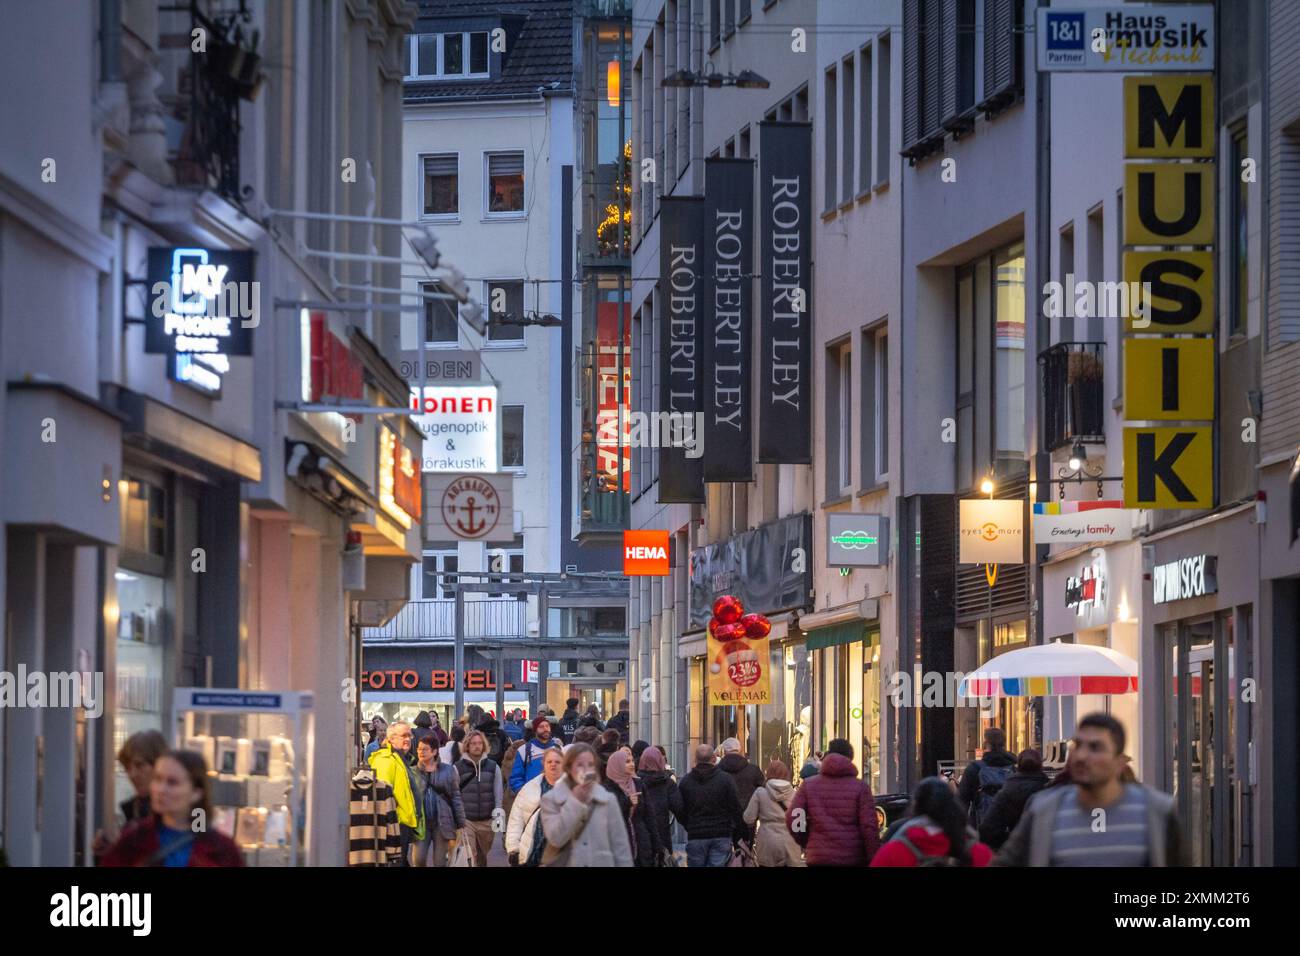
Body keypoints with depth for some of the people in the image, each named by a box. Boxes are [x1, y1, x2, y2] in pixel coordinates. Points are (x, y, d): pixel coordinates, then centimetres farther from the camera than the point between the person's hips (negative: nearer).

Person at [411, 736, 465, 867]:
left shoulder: (447, 771, 4)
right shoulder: (414, 772, 4)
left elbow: (456, 798, 5)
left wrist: (460, 825, 2)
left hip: (442, 821, 0)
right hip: (421, 823, 0)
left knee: (440, 862, 4)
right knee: (418, 860, -9)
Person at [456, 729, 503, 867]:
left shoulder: (493, 767, 6)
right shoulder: (458, 768, -1)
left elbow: (498, 793, 10)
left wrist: (498, 812, 0)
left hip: (487, 820, 3)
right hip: (465, 820, -3)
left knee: (482, 857, 14)